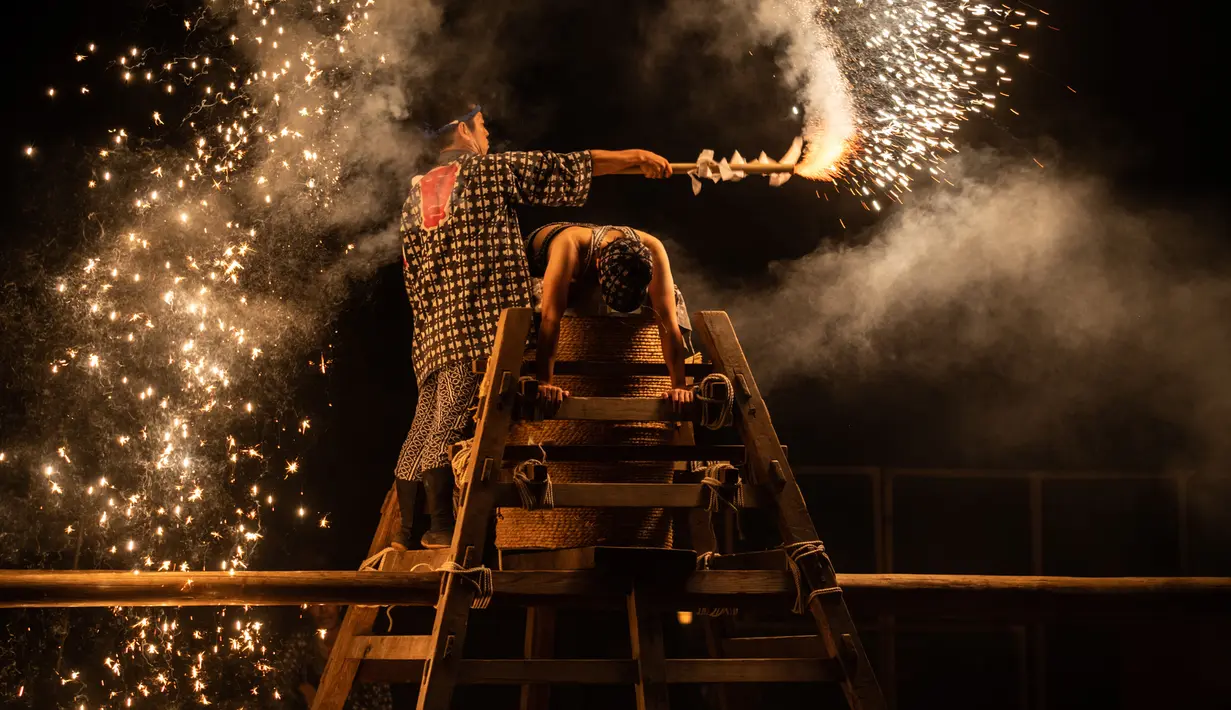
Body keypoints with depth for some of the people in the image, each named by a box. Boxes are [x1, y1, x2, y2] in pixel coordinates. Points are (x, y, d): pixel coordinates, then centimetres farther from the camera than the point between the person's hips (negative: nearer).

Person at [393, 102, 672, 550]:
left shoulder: (416, 191, 20)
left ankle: (406, 528, 6)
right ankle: (440, 525, -14)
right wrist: (634, 157, 10)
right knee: (451, 421, -12)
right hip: (480, 319, -7)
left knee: (426, 424, 7)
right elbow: (566, 168, 3)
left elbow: (411, 269, 19)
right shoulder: (488, 170, 1)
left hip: (433, 325, 7)